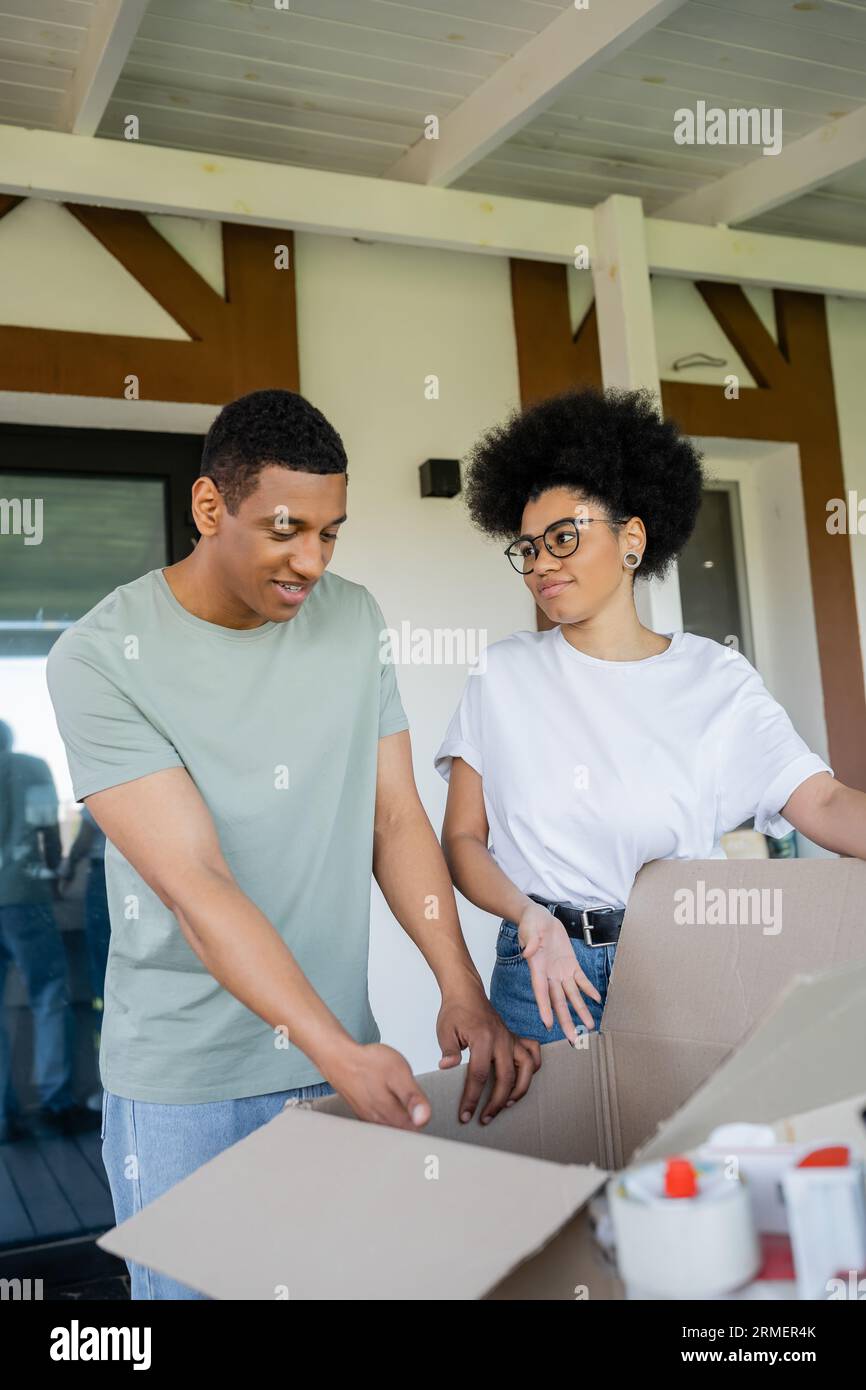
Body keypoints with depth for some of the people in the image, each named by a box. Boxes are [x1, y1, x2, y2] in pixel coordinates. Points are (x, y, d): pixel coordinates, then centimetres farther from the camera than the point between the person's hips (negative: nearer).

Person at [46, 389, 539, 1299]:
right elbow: (194, 883, -21)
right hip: (183, 1082, -3)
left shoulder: (353, 619, 0)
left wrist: (462, 991, -11)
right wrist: (341, 1053, -27)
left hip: (337, 1049, 4)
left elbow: (396, 819, 1)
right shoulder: (100, 659, -15)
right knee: (188, 1283, 12)